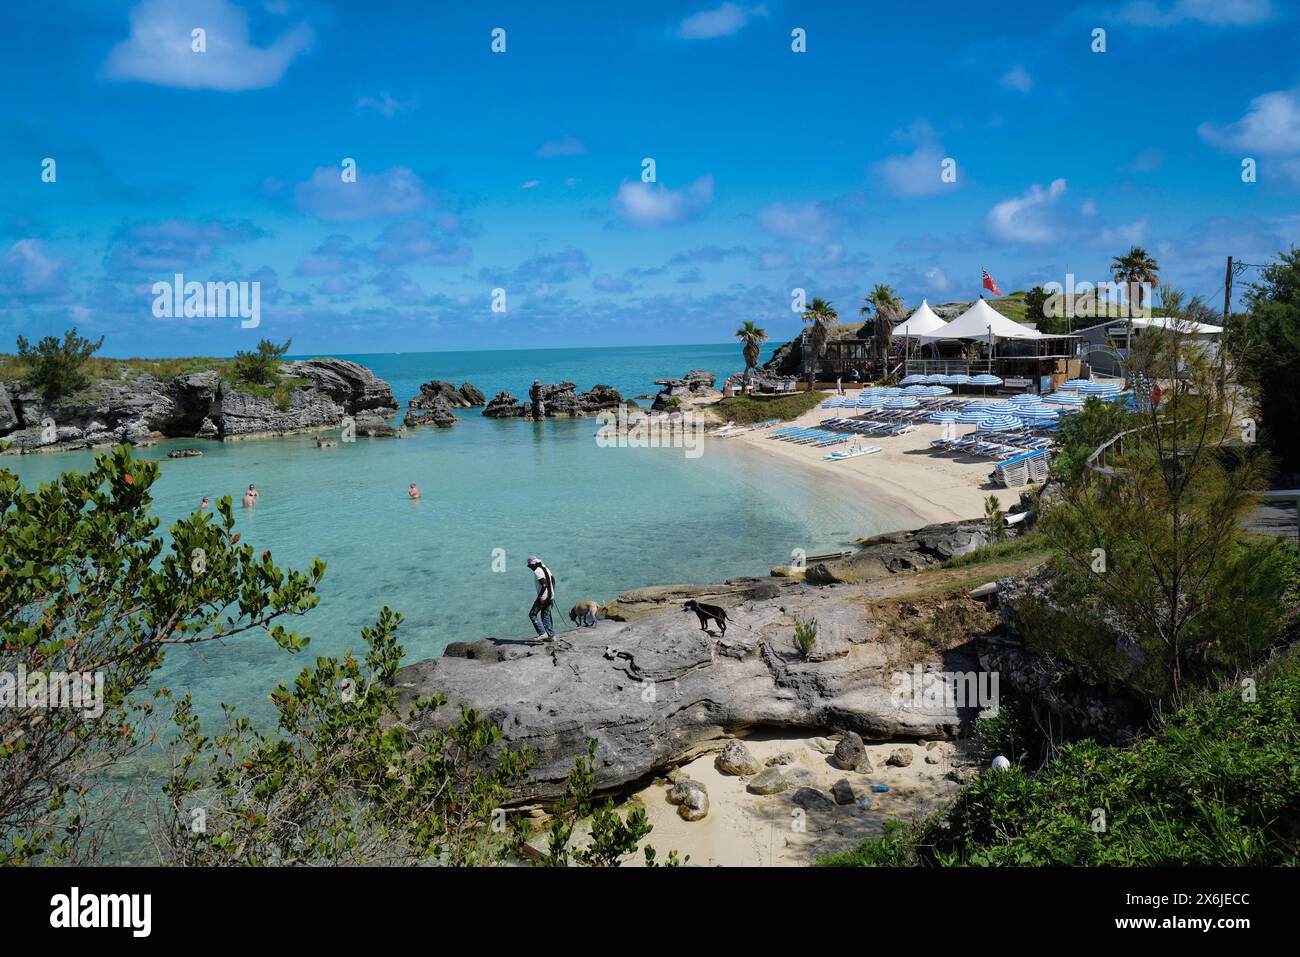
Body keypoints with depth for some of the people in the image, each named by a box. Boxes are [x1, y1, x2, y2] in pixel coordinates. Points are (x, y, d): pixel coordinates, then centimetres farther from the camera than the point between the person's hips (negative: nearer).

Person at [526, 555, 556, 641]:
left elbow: (544, 584, -25)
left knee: (532, 614, 0)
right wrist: (552, 593, 21)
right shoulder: (546, 569, 13)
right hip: (550, 597, 9)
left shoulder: (537, 572, -15)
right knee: (546, 616, 16)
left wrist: (540, 597, -24)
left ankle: (542, 633, -8)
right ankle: (551, 635, 14)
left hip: (543, 597, -9)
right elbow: (553, 581, 17)